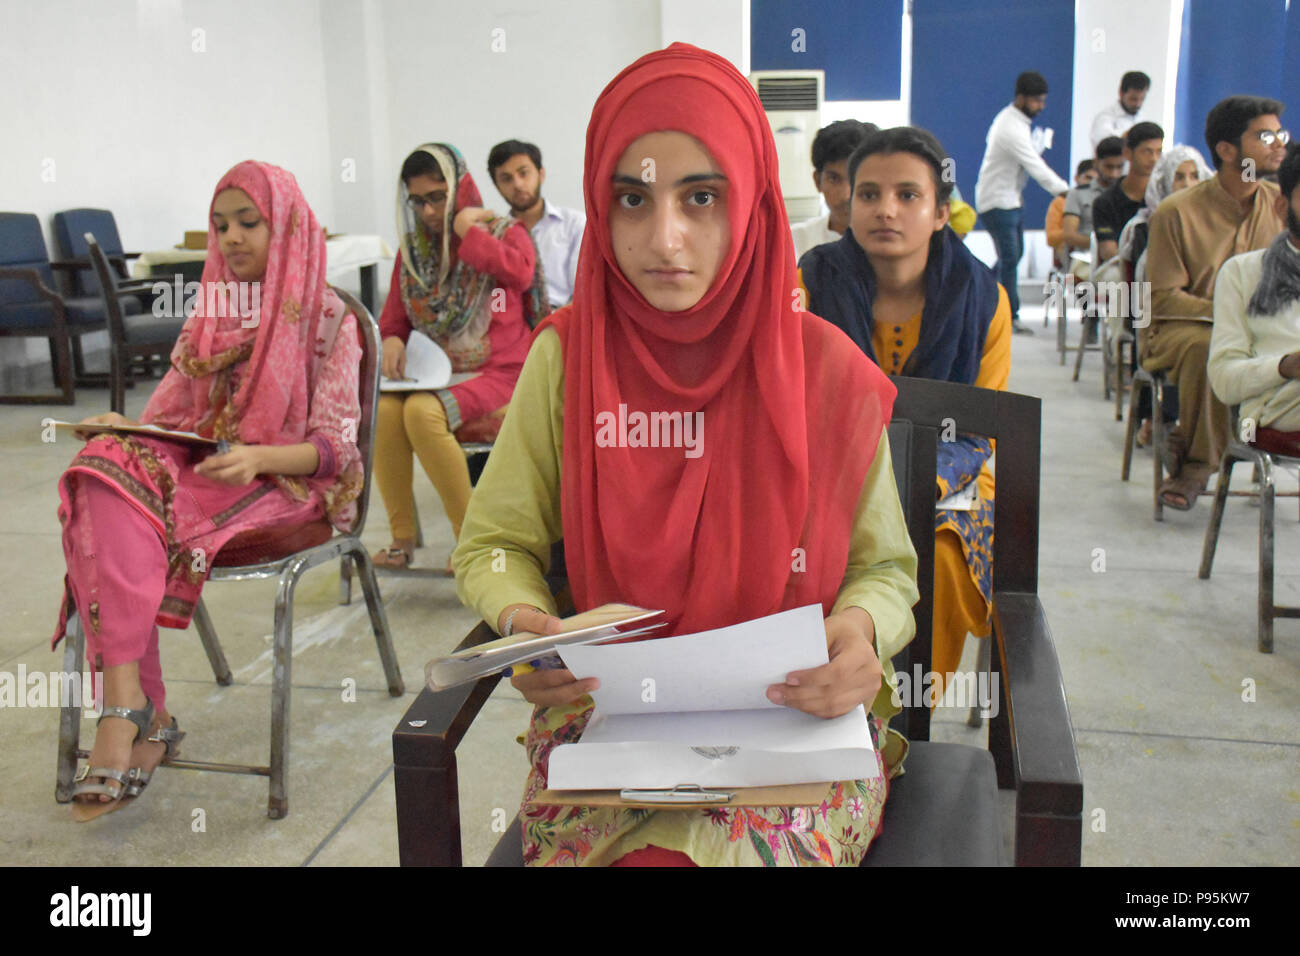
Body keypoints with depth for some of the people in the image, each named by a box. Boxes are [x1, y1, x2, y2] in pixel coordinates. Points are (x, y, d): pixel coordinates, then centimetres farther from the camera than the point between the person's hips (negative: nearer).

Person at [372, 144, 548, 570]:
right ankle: (402, 538, -16)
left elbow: (520, 273, -21)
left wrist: (467, 232, -11)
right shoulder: (412, 249, 16)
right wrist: (392, 340, -3)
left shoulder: (504, 232, 3)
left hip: (496, 375, -5)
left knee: (422, 411, -33)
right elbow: (393, 317, 21)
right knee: (381, 411, -28)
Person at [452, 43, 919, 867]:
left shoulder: (828, 373, -6)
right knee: (612, 844, -28)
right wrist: (523, 619, -17)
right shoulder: (567, 356, -2)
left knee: (743, 847, -28)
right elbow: (496, 542, 5)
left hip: (799, 715, 0)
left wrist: (861, 631, -19)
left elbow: (885, 568, 4)